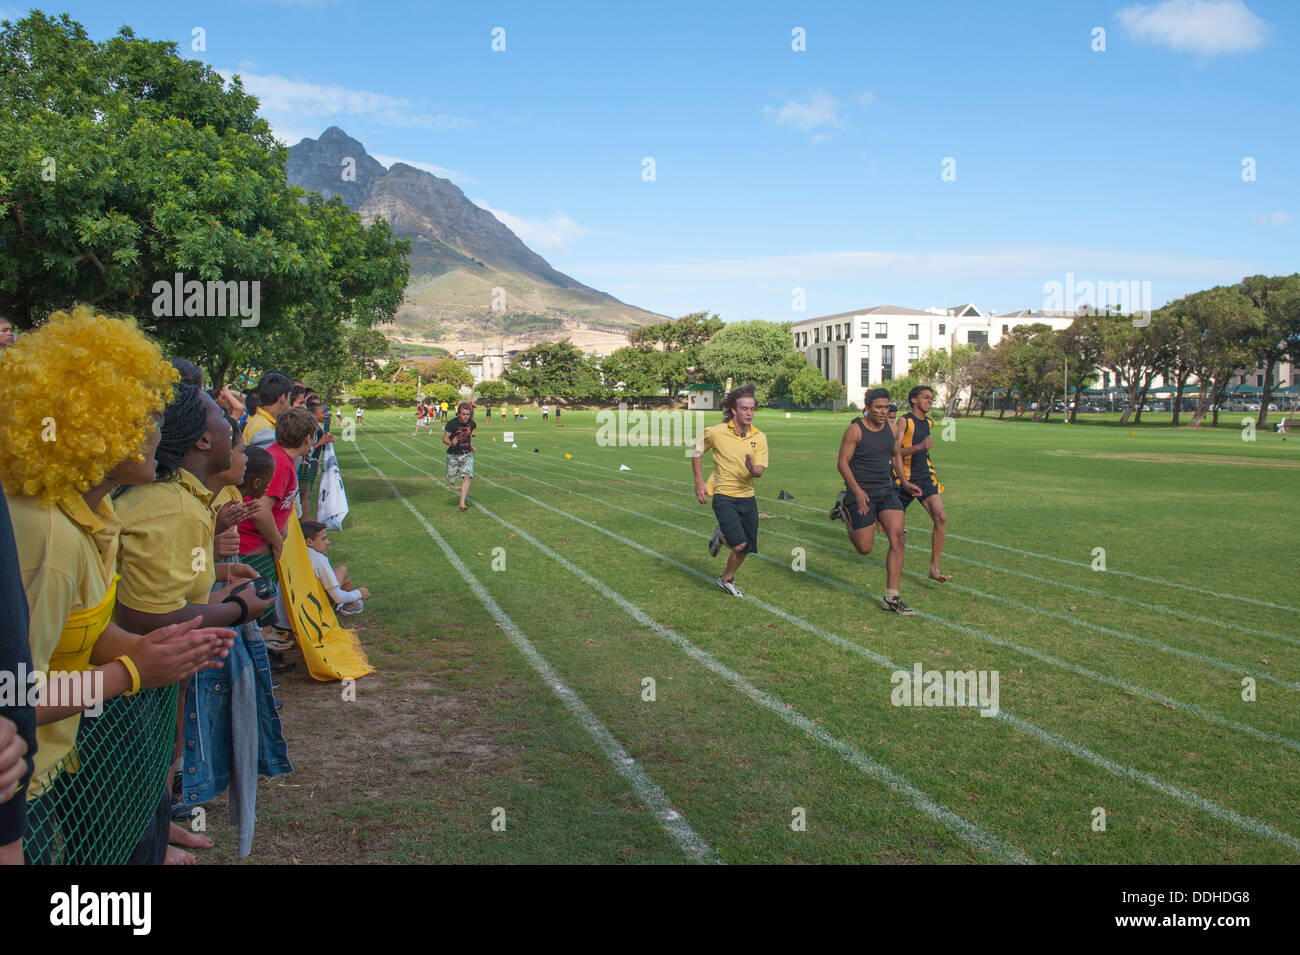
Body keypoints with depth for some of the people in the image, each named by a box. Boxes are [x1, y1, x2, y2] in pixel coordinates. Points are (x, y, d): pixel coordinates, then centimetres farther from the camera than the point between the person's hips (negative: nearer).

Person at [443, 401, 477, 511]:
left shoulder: (472, 423, -5)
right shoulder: (452, 424, -17)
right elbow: (444, 439, -13)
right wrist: (451, 443, -33)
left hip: (467, 454, 2)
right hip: (453, 454, -2)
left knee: (467, 477, -17)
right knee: (451, 481, 5)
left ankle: (462, 503, -14)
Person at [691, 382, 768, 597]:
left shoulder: (759, 437, -1)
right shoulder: (716, 432, -9)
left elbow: (760, 471, -4)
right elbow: (696, 450, 7)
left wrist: (753, 469, -29)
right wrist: (699, 482, 1)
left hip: (747, 497, 4)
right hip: (724, 496, -4)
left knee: (746, 548, 9)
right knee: (739, 544, -19)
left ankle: (727, 580, 35)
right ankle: (720, 537, 16)